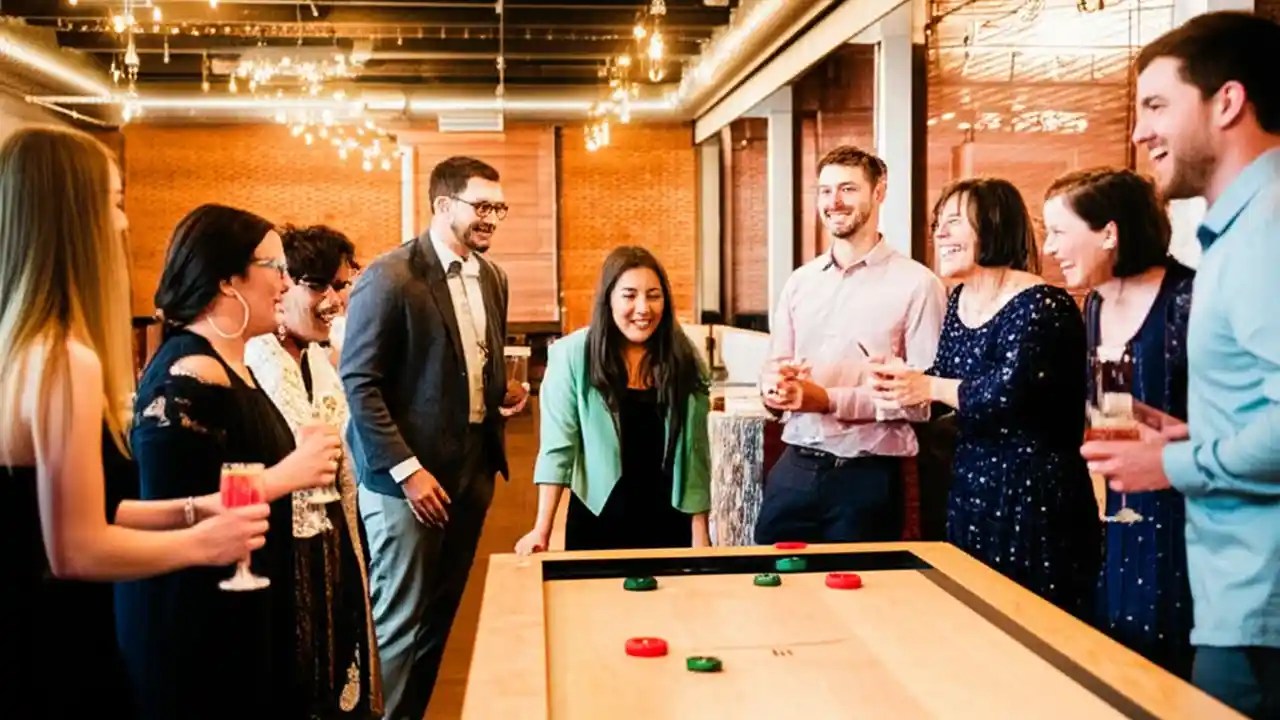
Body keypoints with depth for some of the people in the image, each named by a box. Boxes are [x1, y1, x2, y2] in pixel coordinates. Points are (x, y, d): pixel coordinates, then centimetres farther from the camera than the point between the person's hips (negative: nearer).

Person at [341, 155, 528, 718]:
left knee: (440, 616, 16)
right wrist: (406, 470, -18)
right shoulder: (390, 276, -13)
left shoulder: (493, 278, 10)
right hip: (409, 475, -7)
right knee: (399, 623, 2)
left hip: (472, 467, 7)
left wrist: (504, 390, 1)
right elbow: (359, 383, -15)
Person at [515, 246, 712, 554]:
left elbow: (696, 451, 0)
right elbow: (557, 446, -10)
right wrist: (542, 530, -15)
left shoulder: (684, 358, -3)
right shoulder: (572, 355, -10)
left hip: (670, 521, 2)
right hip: (598, 521, -2)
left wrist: (700, 532, 0)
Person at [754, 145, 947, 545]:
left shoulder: (916, 283, -7)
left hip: (867, 477, -4)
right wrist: (775, 384, -10)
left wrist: (829, 400, -18)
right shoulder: (799, 282, 10)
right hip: (793, 469, 4)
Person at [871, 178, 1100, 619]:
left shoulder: (1041, 305, -16)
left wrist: (929, 388, -12)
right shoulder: (959, 299, 10)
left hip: (1034, 495, -8)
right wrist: (902, 382, -4)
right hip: (971, 490, 8)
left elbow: (1006, 394, -26)